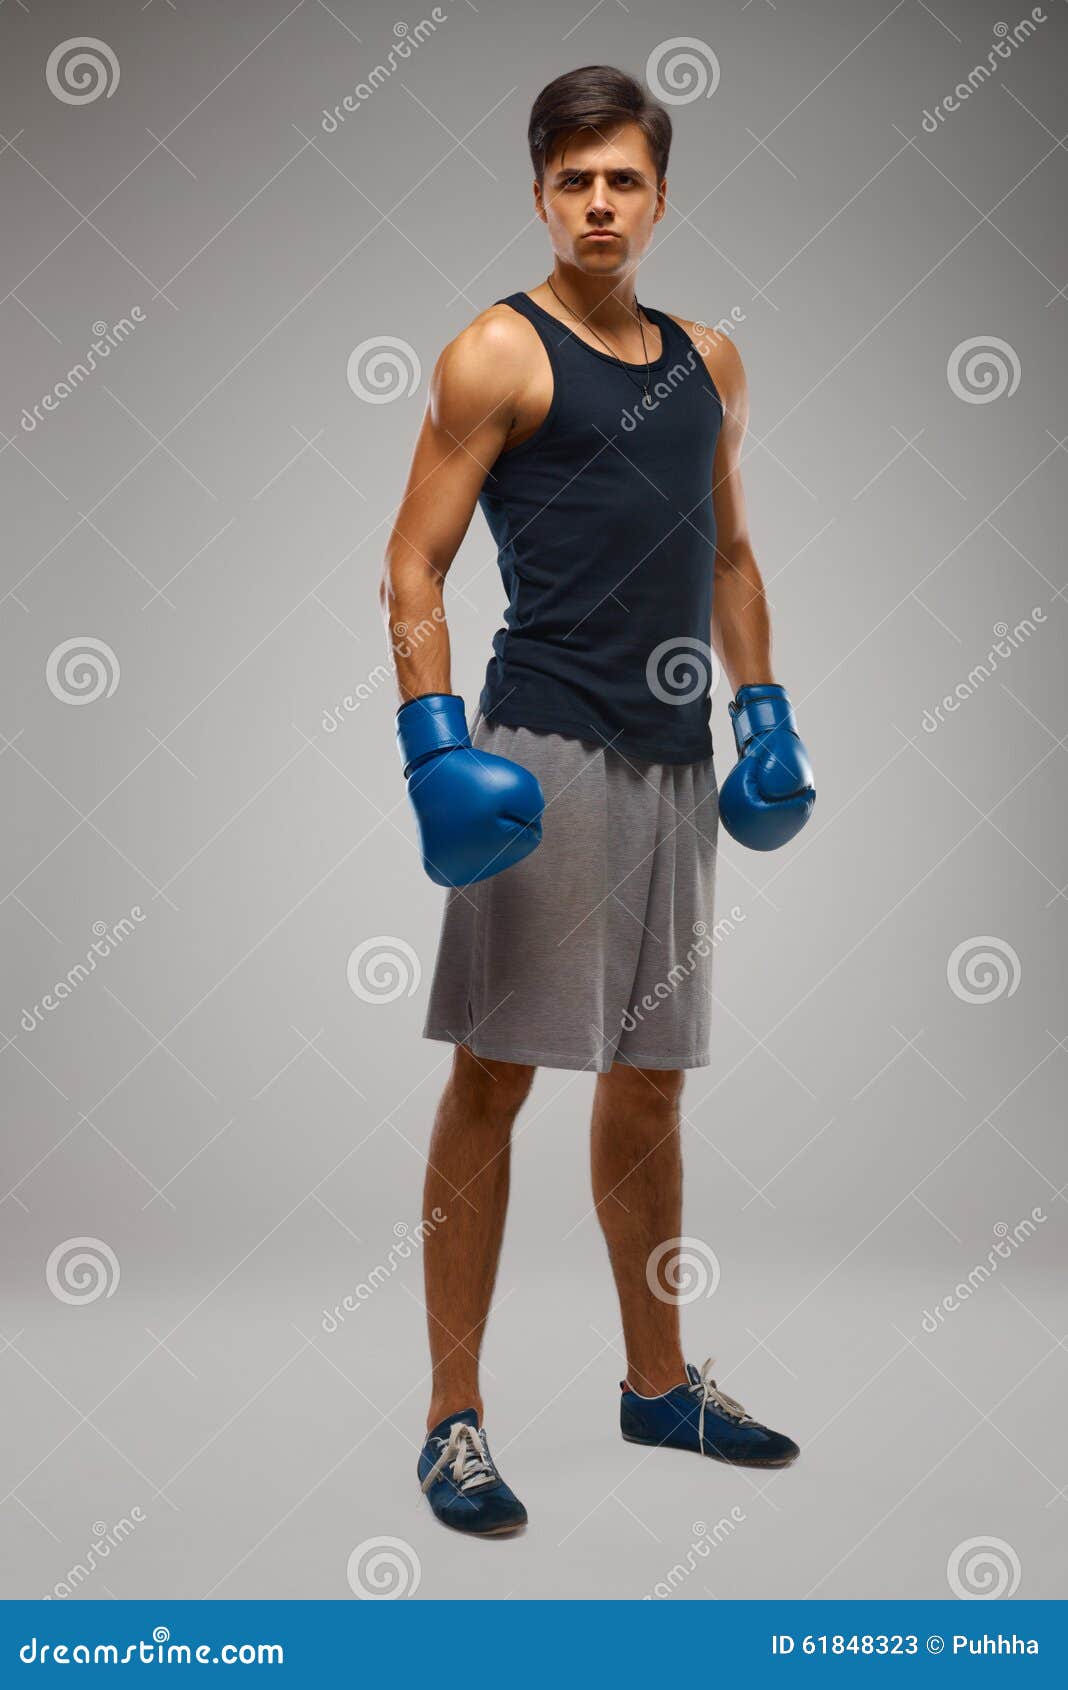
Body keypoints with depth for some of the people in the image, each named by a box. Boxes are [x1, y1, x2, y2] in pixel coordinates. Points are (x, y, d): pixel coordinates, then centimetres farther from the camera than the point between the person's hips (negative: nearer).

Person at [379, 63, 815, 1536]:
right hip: (545, 746, -6)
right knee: (496, 1070, -4)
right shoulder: (499, 354, -2)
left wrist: (763, 709, 14)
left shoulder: (709, 363, 17)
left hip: (675, 758, 7)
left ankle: (659, 1383, 28)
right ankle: (454, 1417, 6)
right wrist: (434, 739, -17)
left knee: (650, 1081, 14)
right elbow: (415, 562, -6)